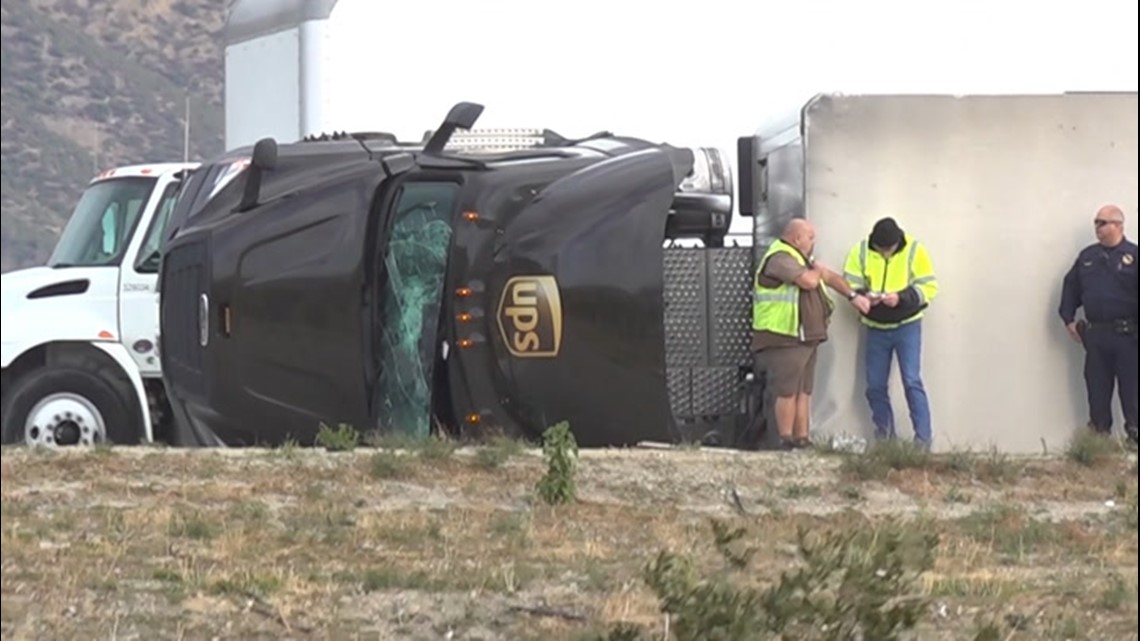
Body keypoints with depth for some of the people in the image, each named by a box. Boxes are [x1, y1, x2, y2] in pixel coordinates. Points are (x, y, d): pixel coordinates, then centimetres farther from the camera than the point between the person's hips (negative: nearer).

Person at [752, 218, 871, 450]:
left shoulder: (800, 258, 21)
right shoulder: (780, 259, -14)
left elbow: (829, 276, 28)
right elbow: (809, 281, -25)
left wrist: (853, 296, 18)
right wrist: (818, 271, -1)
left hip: (805, 339, 10)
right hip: (784, 340, -10)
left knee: (803, 392, 9)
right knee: (787, 391, -9)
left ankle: (802, 440, 12)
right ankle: (786, 443, -6)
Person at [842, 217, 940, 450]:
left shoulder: (914, 251, -9)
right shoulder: (861, 251, -3)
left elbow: (929, 287, -10)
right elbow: (849, 284, -2)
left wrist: (901, 298, -25)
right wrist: (863, 295, -24)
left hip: (907, 326, -3)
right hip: (875, 327, 3)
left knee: (912, 381, -11)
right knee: (875, 385, 5)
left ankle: (923, 437, -9)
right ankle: (884, 435, 19)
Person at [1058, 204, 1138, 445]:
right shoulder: (1088, 256, 12)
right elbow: (1070, 287, 20)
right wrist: (1068, 319, 12)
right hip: (1095, 335, 5)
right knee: (1097, 389, 9)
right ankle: (1099, 434, 16)